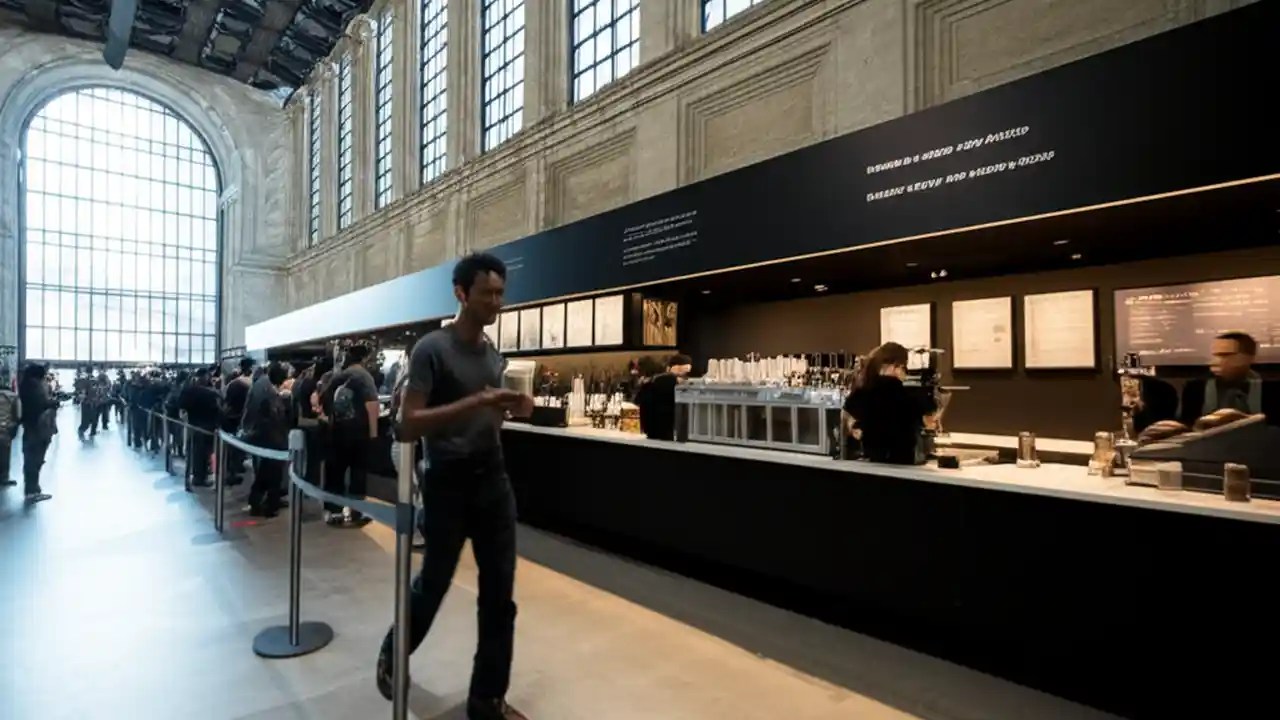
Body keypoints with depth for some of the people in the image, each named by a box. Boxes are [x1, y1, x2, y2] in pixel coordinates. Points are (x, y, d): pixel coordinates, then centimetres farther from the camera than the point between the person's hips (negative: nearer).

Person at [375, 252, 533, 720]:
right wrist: (475, 402, -26)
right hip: (448, 483, -5)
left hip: (494, 479, 6)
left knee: (499, 594, 7)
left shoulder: (495, 356, 10)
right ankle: (392, 655, 45)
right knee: (433, 584, 14)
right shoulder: (432, 349, -11)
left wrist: (510, 410, -2)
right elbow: (409, 425, -17)